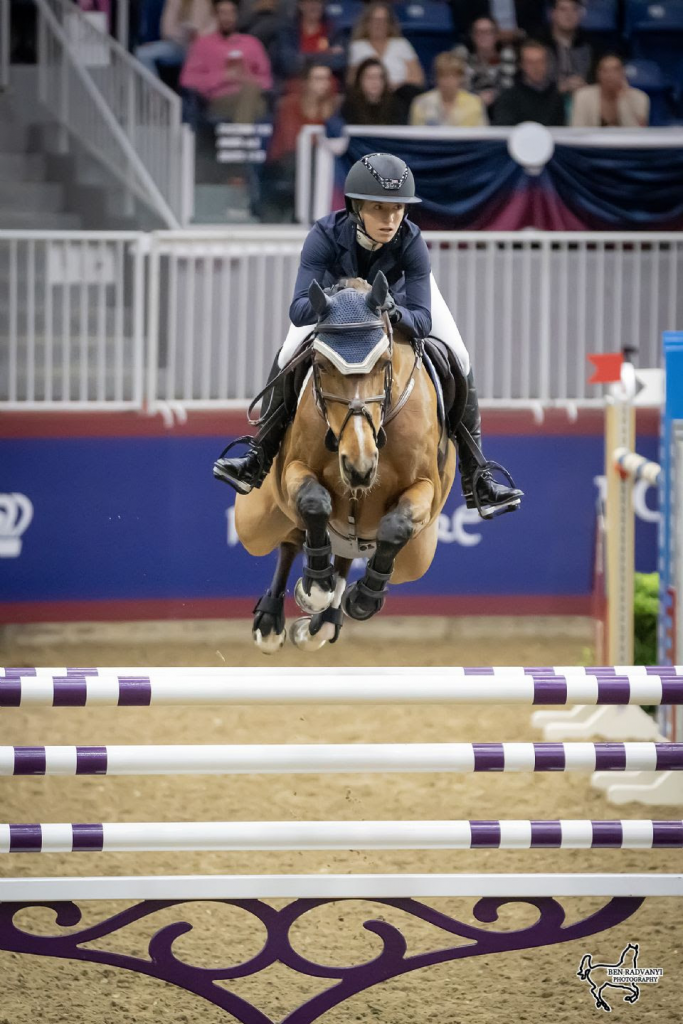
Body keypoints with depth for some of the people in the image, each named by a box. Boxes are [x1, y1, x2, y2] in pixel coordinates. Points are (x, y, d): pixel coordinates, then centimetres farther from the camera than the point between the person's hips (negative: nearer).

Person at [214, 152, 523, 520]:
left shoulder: (411, 242, -39)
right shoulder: (326, 236, -40)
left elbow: (422, 320, -41)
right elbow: (298, 310, -45)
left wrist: (394, 311, -62)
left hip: (400, 291, 0)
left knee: (457, 362, -14)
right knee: (288, 357, -18)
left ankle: (475, 476, -5)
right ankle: (260, 458, 0)